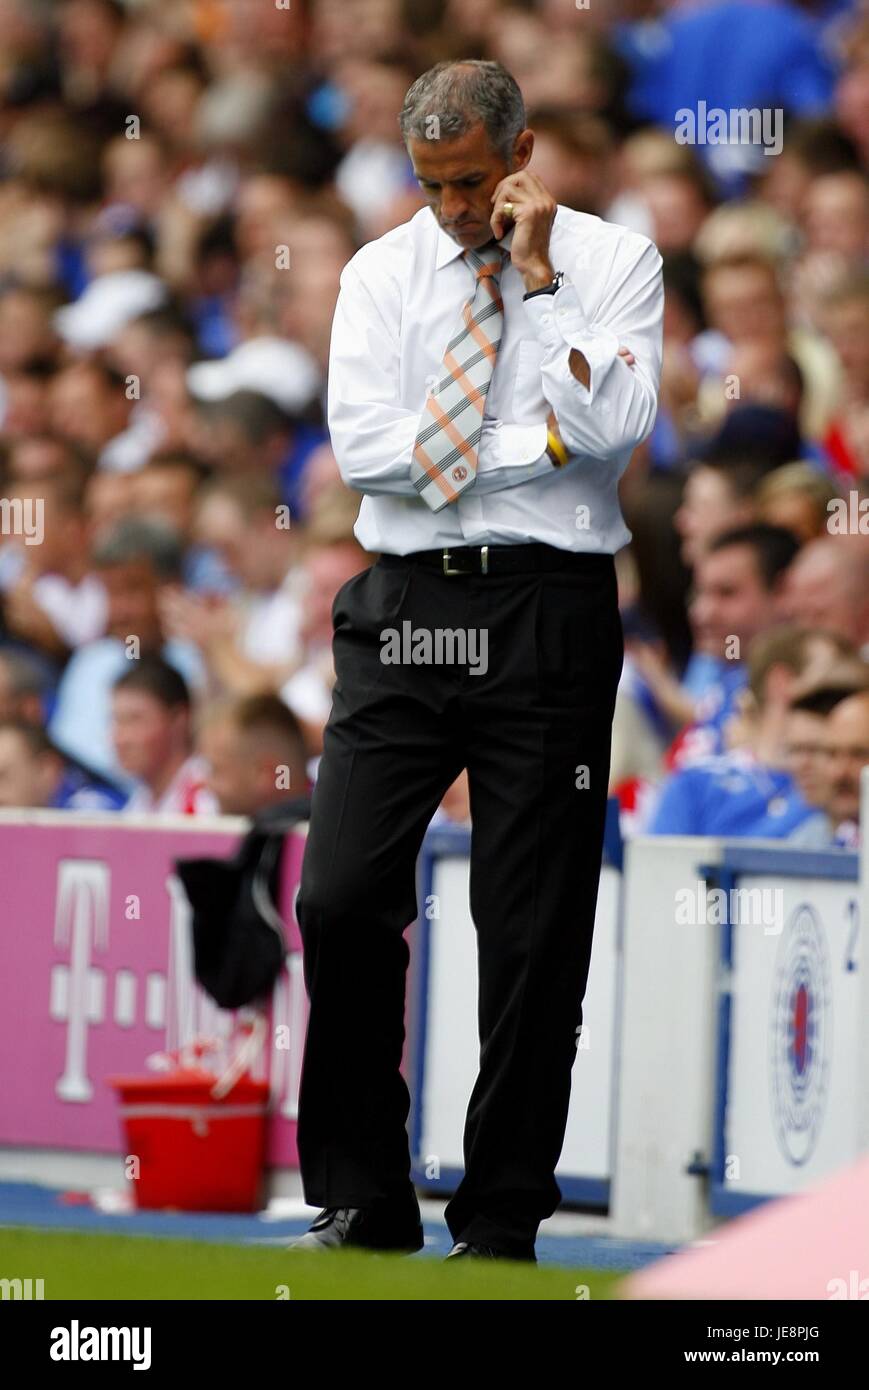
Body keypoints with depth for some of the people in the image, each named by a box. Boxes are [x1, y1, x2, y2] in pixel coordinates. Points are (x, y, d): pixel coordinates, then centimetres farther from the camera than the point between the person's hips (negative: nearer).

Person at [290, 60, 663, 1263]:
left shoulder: (615, 263, 4)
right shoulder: (382, 274, 9)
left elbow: (611, 428, -12)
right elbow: (365, 444, -4)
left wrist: (538, 275, -10)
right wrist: (531, 443, -7)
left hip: (550, 613, -2)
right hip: (405, 611, 2)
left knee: (536, 936, 1)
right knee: (342, 898, -8)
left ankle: (501, 1226, 9)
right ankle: (361, 1200, 5)